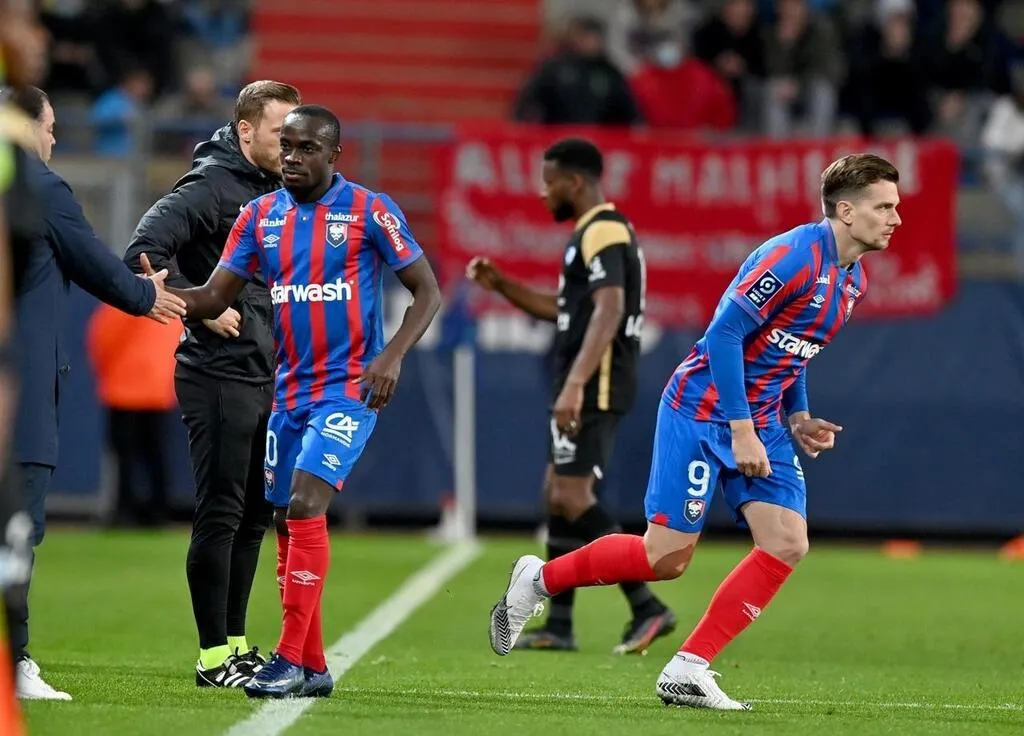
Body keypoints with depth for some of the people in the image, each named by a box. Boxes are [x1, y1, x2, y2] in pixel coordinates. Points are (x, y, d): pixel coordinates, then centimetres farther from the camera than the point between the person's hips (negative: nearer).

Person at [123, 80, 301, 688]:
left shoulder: (277, 191, 14)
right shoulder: (211, 186, -12)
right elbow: (144, 251, -22)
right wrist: (203, 310, -21)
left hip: (268, 379, 9)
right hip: (219, 379, -9)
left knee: (254, 516, 12)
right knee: (220, 515, -6)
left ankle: (237, 646, 20)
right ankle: (215, 656, -2)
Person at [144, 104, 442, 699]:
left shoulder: (368, 210, -6)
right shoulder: (261, 216, 7)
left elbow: (427, 292, -3)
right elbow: (214, 298, 5)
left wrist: (393, 355, -17)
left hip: (350, 388, -6)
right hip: (290, 391, 6)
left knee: (306, 508, -18)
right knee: (286, 522, 7)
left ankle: (291, 660, -15)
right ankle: (313, 667, 15)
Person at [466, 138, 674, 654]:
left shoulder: (603, 232, -14)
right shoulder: (591, 232, 20)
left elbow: (609, 311, -26)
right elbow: (568, 310, 30)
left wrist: (574, 385, -33)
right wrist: (500, 285, 22)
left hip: (595, 388, -11)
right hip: (588, 388, 11)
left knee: (571, 497, -14)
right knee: (557, 495, 11)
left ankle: (647, 607, -14)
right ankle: (559, 626, 13)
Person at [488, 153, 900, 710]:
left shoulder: (853, 281, 9)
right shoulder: (793, 256, -19)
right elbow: (724, 334, -21)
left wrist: (797, 419, 8)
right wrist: (741, 431, -21)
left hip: (760, 423, 8)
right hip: (703, 412, -8)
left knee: (787, 544, -8)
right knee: (667, 555, -8)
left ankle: (687, 670, -4)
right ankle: (539, 578, 15)